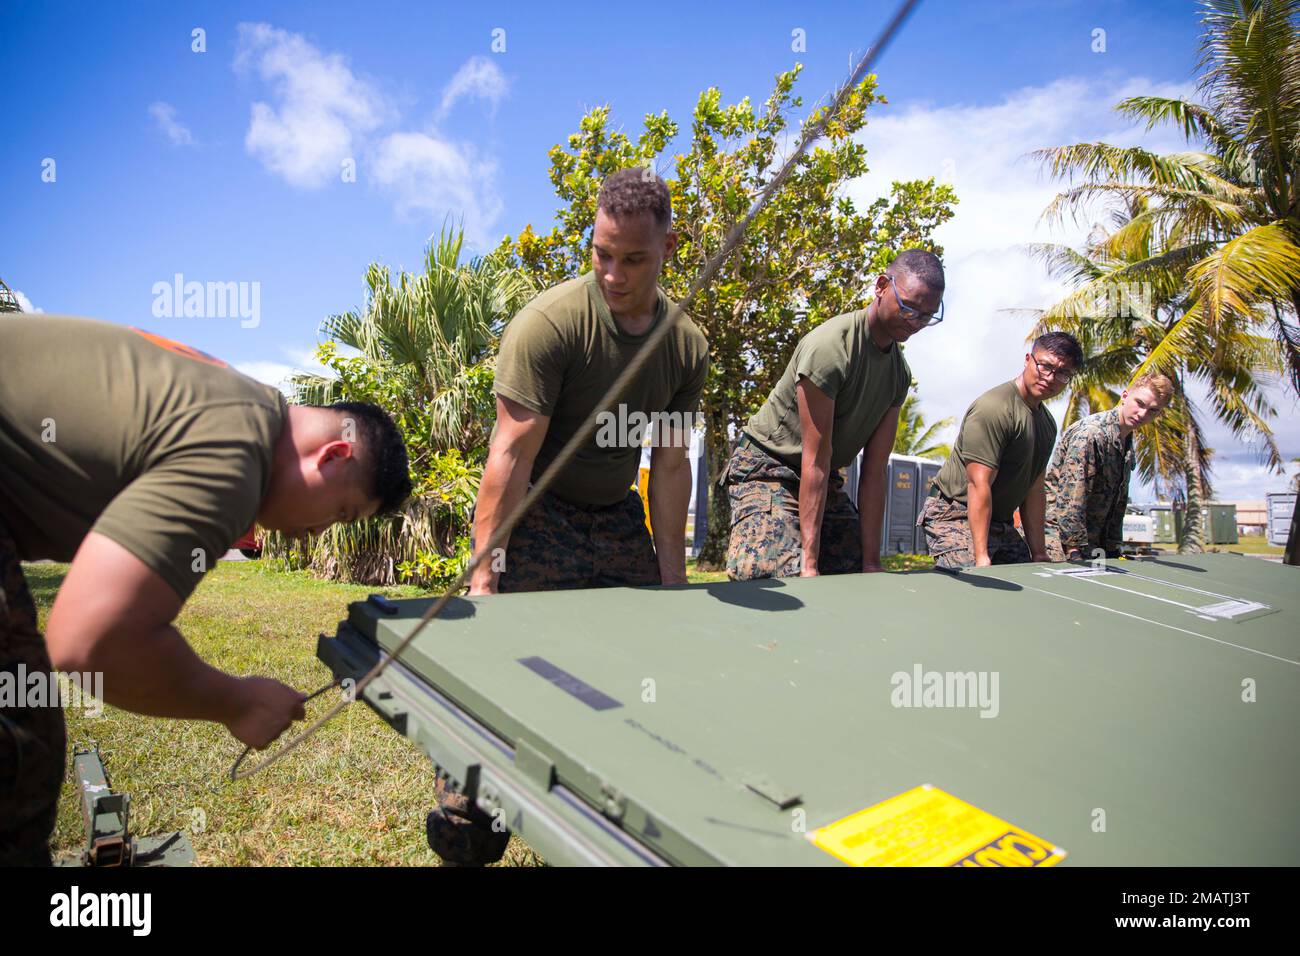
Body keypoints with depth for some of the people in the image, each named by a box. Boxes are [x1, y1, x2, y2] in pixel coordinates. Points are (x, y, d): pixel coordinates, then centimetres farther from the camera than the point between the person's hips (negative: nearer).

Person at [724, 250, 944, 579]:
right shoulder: (830, 347, -24)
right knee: (783, 580, -25)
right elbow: (815, 460, -26)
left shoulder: (899, 373, 1)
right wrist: (810, 562, -27)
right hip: (766, 469, -7)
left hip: (826, 479, 8)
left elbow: (874, 471, -2)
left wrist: (871, 561, -7)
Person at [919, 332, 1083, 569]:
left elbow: (1034, 490, 14)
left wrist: (1039, 553, 8)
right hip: (957, 516, -9)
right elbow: (979, 485, -25)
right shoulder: (993, 408, -19)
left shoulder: (1048, 423, 13)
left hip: (1002, 526, 10)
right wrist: (982, 556, -28)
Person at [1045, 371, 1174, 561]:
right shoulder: (1091, 433, -16)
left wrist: (1113, 551, 14)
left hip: (1092, 543, 9)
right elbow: (1071, 499, -21)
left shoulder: (1127, 446, 14)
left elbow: (1118, 503, 20)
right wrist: (1076, 552, -22)